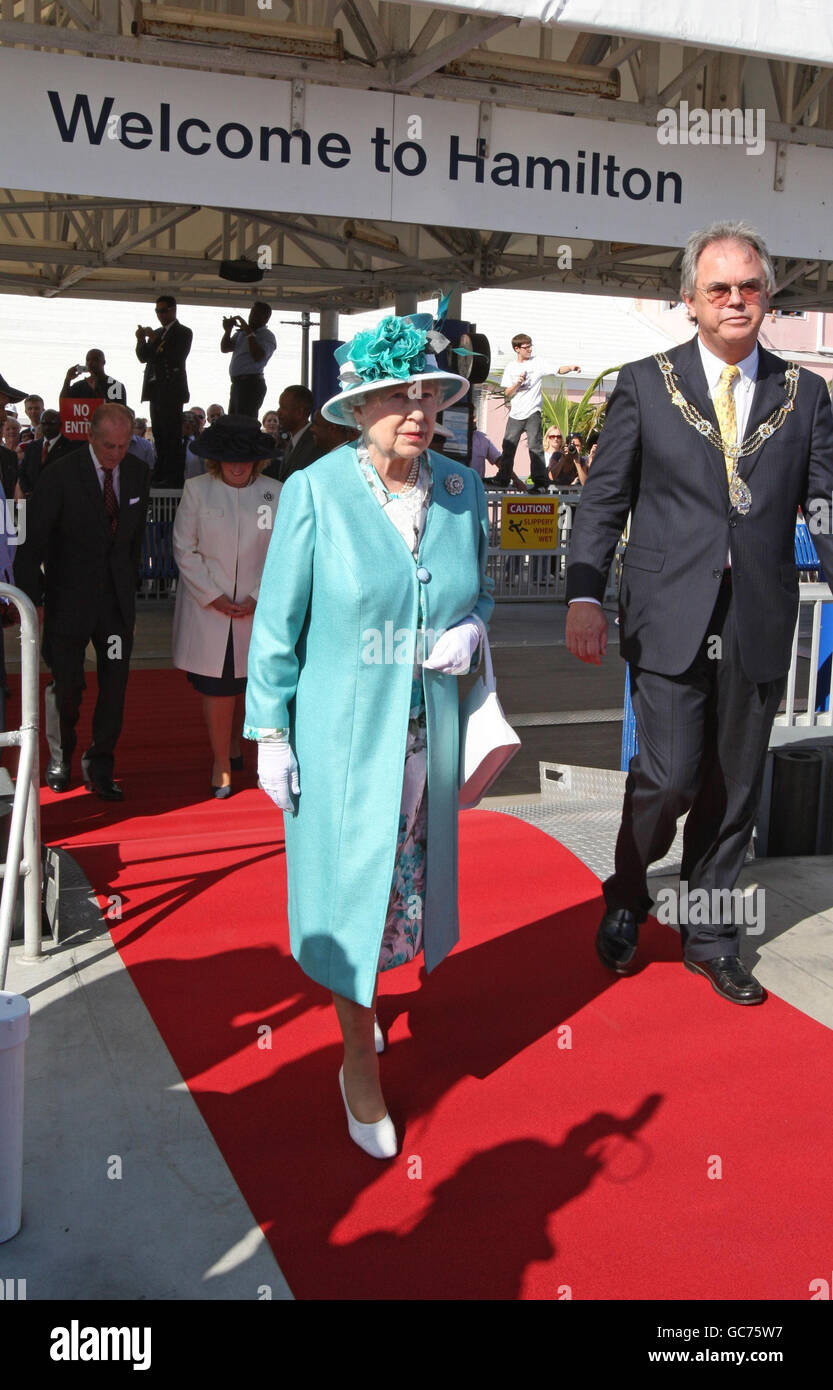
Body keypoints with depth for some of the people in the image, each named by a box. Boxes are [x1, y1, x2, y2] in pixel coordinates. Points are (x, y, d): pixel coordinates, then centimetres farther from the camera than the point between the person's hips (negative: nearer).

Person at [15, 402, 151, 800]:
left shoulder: (138, 473, 2)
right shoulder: (60, 476, -12)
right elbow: (33, 541, -10)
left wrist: (129, 581, 14)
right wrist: (31, 599, -11)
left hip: (117, 599, 3)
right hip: (70, 597, -3)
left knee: (116, 682, 2)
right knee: (66, 683, 5)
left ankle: (99, 766, 16)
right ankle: (60, 758, 30)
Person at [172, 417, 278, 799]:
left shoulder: (274, 494, 0)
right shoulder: (196, 490, -2)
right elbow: (185, 550, -2)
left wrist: (258, 597, -7)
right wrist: (213, 596, -9)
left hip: (255, 610, 2)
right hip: (207, 609, -1)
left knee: (244, 682, 12)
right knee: (216, 686, -1)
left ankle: (234, 746, 37)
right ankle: (221, 764, 13)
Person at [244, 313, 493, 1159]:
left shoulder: (462, 491, -1)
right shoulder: (315, 491, -12)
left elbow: (480, 592, 14)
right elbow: (277, 622, -7)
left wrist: (470, 631, -9)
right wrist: (270, 735, -7)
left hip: (427, 732, 4)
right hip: (341, 732, -4)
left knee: (405, 884, 18)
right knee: (349, 890, 6)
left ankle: (358, 999, 46)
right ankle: (359, 1065, 26)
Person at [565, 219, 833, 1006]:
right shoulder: (645, 384, 3)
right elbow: (603, 499, 0)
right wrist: (584, 596, -11)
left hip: (760, 628, 3)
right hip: (671, 621, -3)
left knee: (734, 789, 10)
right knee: (669, 776, -8)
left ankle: (709, 937, 28)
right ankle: (625, 898, 23)